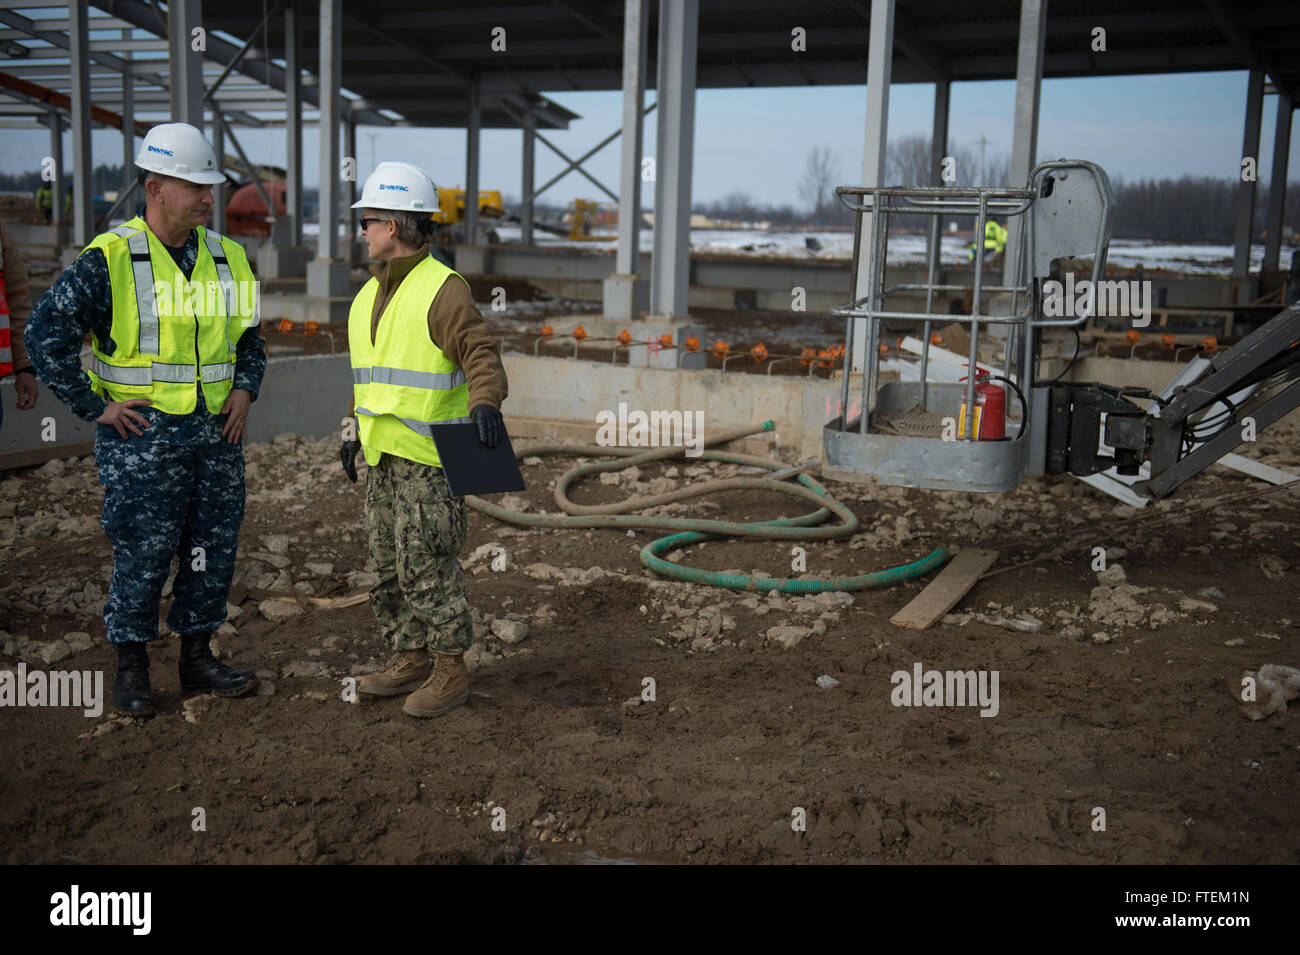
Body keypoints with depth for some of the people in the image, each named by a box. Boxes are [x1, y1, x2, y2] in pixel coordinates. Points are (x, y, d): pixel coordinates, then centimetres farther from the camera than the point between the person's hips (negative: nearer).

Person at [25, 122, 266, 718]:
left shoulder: (228, 258, 8)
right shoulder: (109, 260, -10)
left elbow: (251, 334, 22)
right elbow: (46, 333, -9)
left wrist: (244, 389, 7)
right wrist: (93, 406, -11)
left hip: (216, 434, 6)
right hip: (141, 436, -5)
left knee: (212, 553, 11)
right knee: (140, 557, 1)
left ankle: (197, 658, 26)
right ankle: (131, 670, 18)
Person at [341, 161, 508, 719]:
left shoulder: (443, 290, -11)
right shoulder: (370, 294, 16)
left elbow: (481, 353, -20)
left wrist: (486, 402, -38)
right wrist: (354, 430, 23)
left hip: (429, 459, -9)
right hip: (382, 457, 9)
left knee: (428, 567, -6)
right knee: (389, 567, 13)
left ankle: (451, 672, 6)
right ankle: (411, 661, 25)